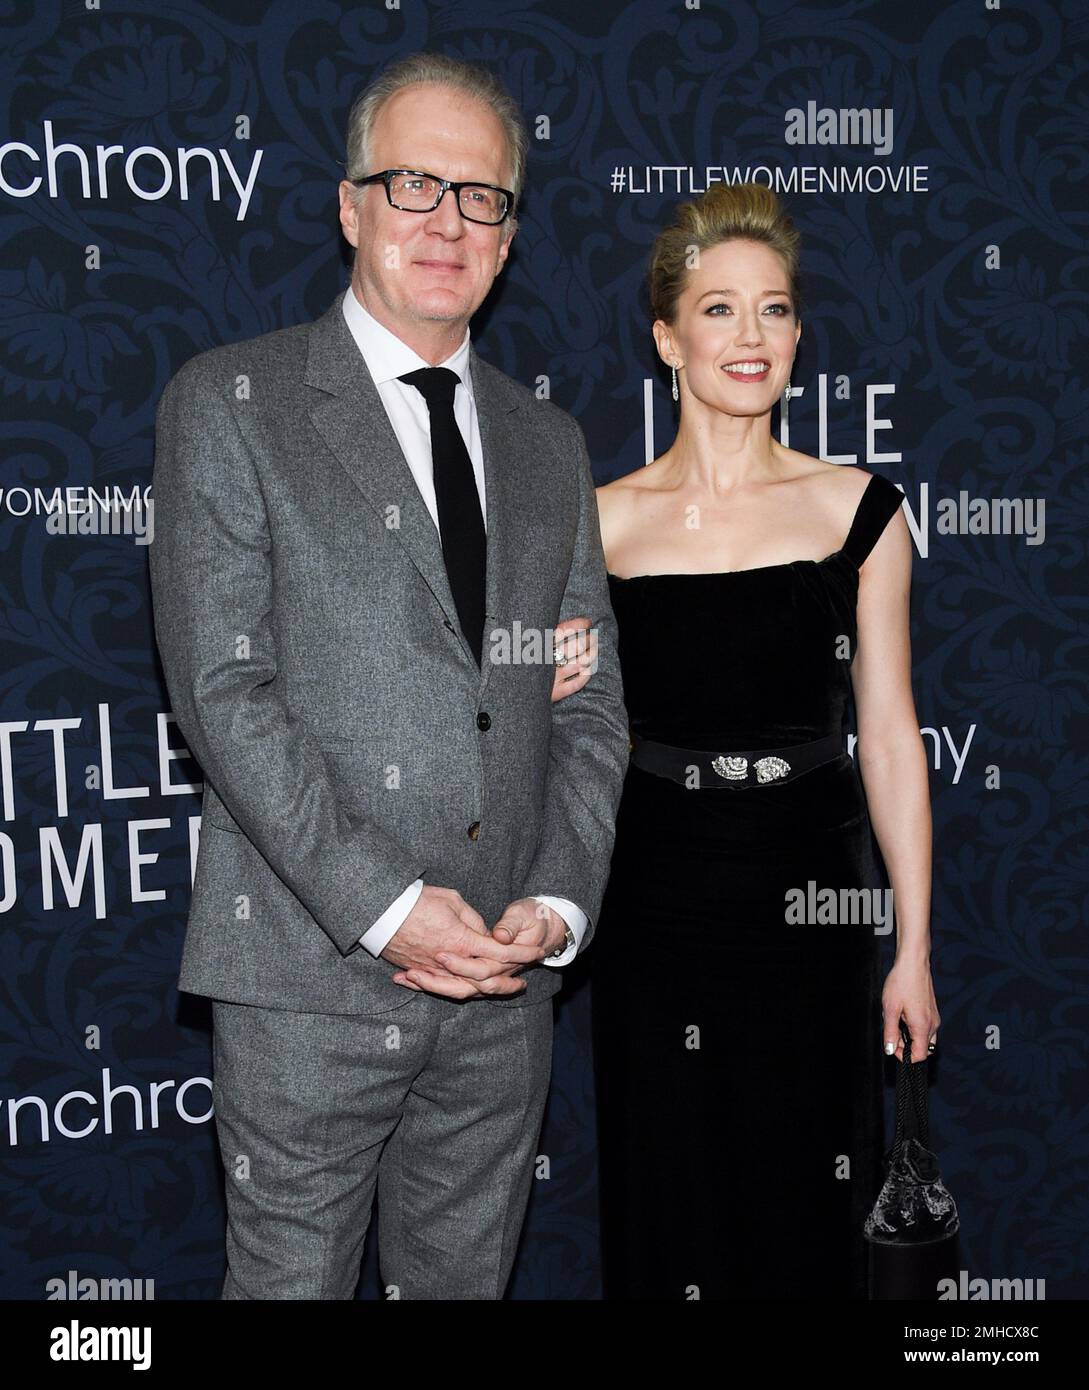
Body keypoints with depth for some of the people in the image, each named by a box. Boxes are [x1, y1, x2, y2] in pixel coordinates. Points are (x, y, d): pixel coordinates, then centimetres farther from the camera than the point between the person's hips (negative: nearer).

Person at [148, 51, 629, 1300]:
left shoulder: (548, 443, 14)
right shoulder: (229, 403, -2)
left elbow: (591, 704, 11)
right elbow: (220, 686, -11)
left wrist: (559, 902, -4)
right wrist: (384, 906, -16)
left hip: (506, 981, 5)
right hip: (311, 975, -4)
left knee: (465, 1278, 17)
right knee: (291, 1278, 8)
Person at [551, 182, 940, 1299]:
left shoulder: (856, 509, 0)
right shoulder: (604, 520, 0)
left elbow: (890, 736, 0)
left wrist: (914, 949, -2)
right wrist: (542, 699, -14)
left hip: (813, 888, 0)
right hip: (656, 895, 1)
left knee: (806, 1197, 10)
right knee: (666, 1196, 10)